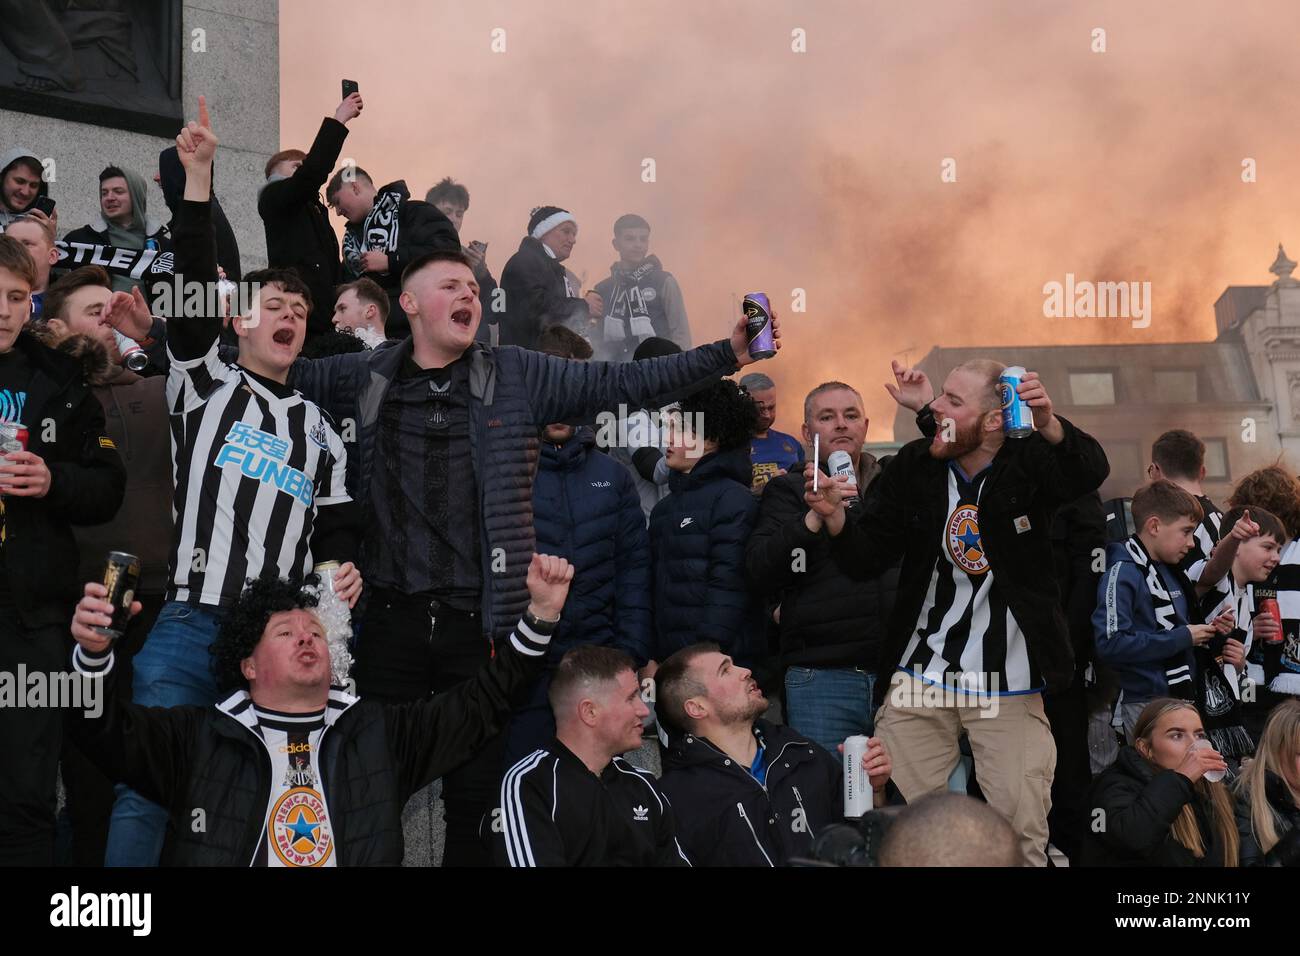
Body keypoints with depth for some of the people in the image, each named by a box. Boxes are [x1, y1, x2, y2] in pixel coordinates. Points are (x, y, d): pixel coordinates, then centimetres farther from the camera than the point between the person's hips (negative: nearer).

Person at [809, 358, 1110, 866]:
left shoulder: (1029, 462, -6)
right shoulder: (913, 465, 2)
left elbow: (1090, 472, -27)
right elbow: (867, 558, 1)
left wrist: (1049, 425, -46)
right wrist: (835, 516, -19)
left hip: (1009, 688, -2)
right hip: (919, 675, 3)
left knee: (1022, 833, 0)